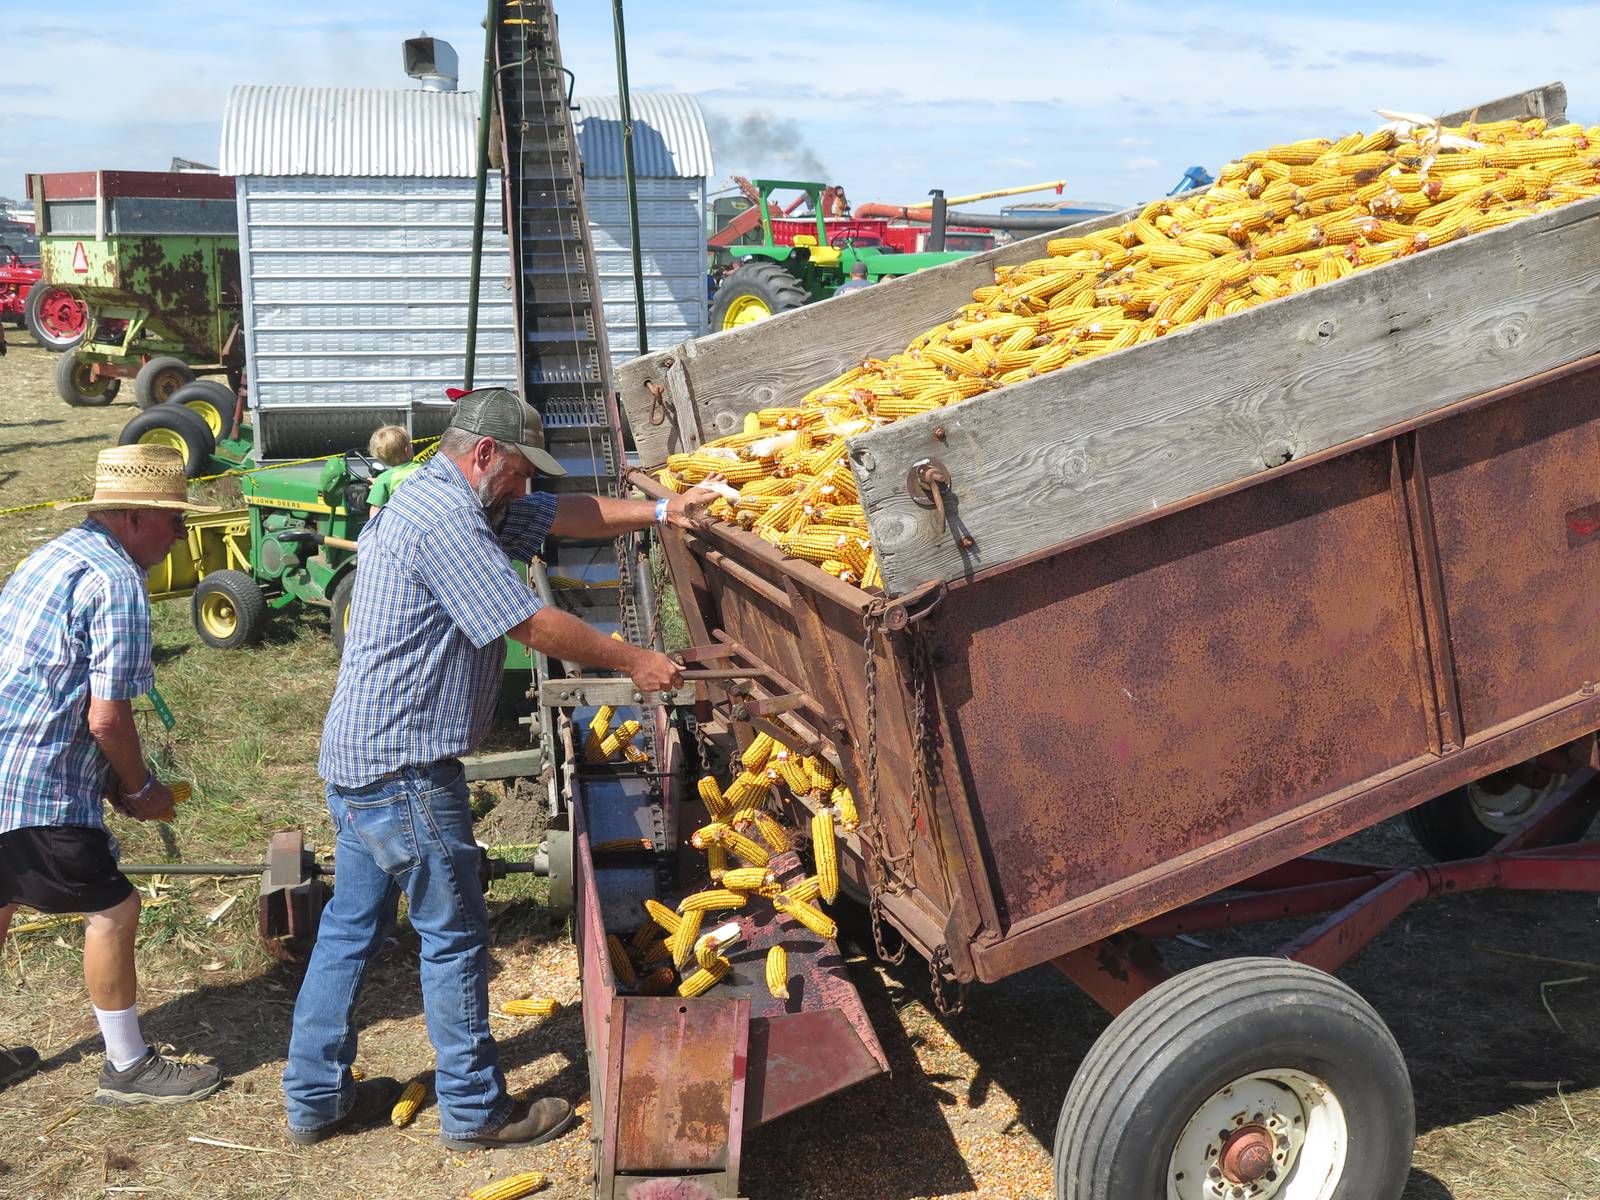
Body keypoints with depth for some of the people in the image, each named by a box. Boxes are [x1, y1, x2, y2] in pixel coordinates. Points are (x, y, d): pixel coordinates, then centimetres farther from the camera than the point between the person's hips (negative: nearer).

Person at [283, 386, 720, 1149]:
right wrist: (634, 662, -9)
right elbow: (532, 625, -19)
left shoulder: (447, 501, 14)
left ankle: (314, 1099, 27)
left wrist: (659, 511, 7)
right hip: (404, 767, -11)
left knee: (351, 926, 17)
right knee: (454, 936, 2)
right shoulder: (445, 520, -19)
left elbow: (561, 516, 15)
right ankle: (475, 1111, 15)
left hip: (359, 759, 11)